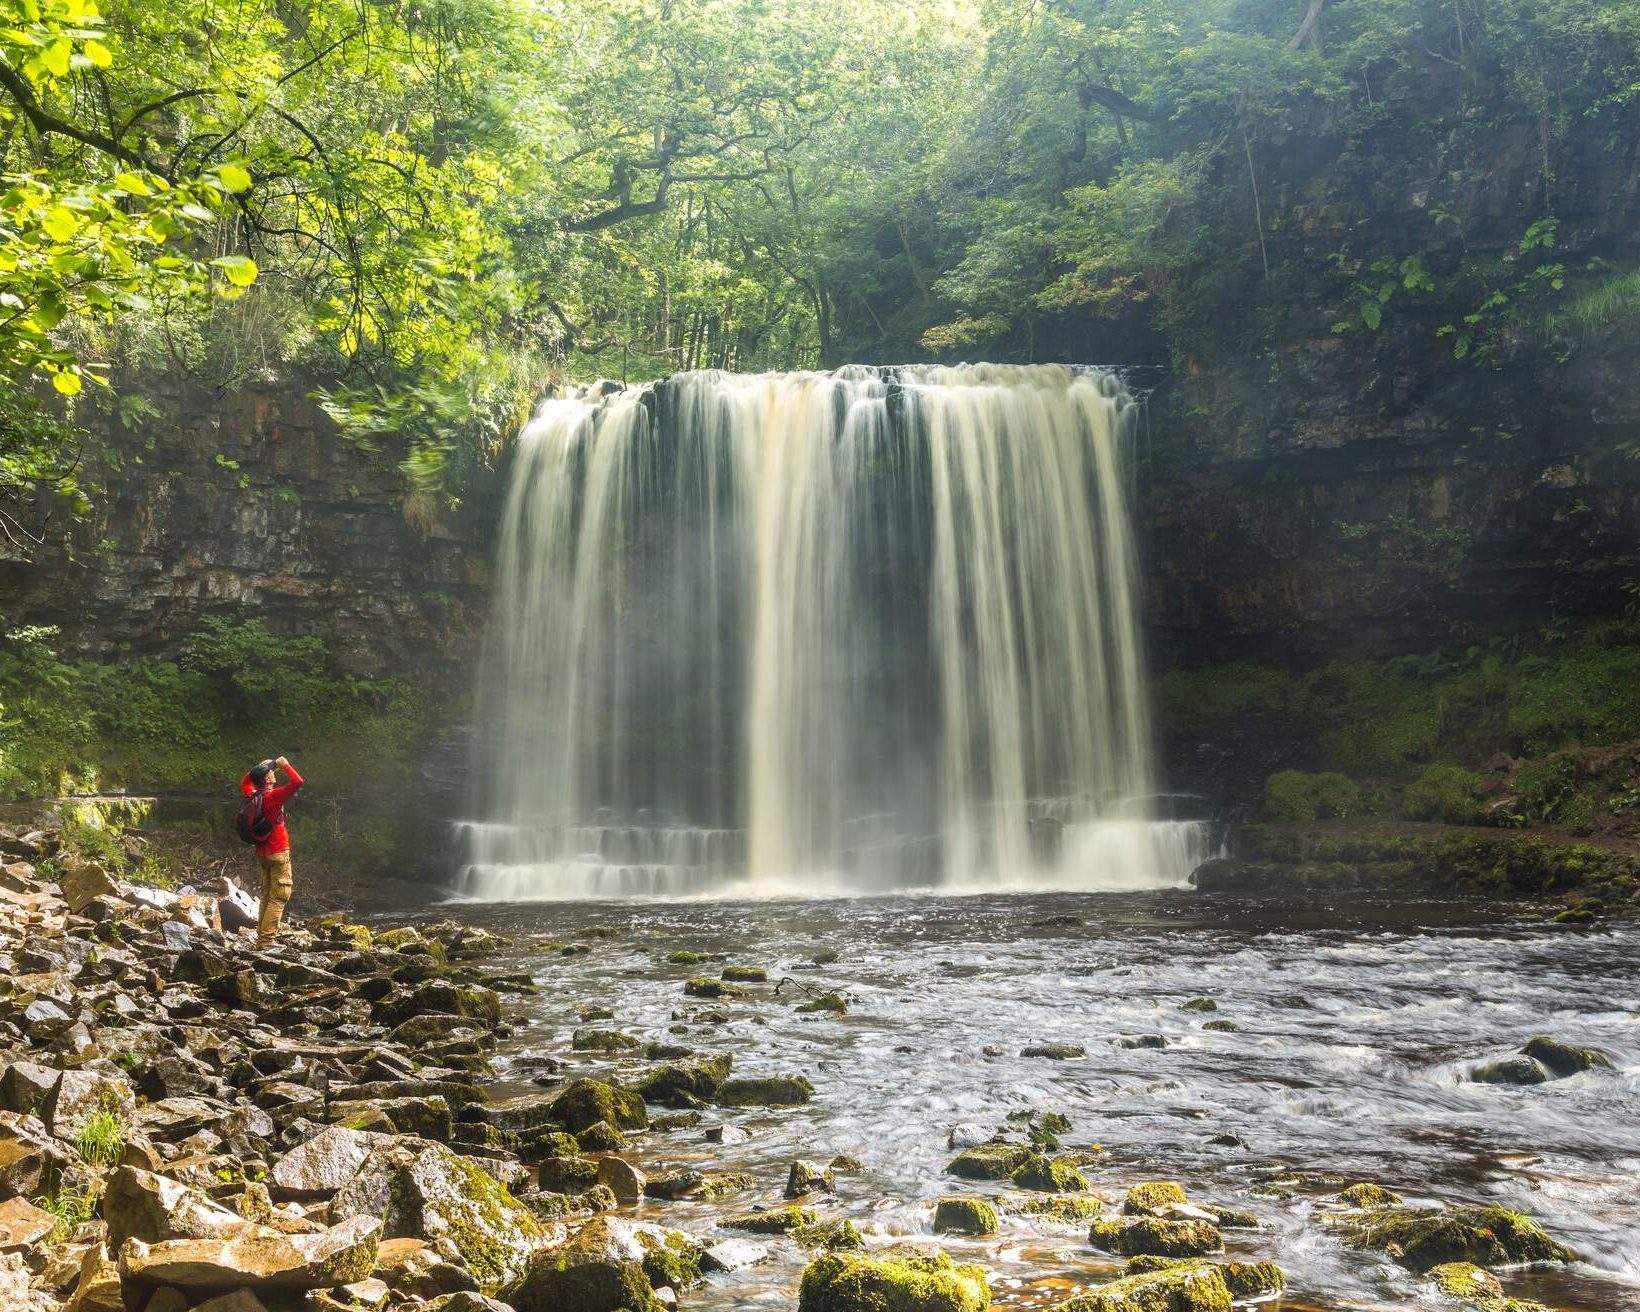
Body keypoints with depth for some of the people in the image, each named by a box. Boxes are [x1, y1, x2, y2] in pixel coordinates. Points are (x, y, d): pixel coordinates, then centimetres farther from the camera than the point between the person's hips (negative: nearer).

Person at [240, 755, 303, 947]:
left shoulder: (252, 795, 2)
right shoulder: (274, 796, -18)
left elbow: (244, 782, 24)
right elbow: (297, 782, -25)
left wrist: (259, 767, 14)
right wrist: (285, 765, -12)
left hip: (261, 852, 8)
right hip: (278, 852, -8)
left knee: (267, 895, 16)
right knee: (279, 897, -6)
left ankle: (261, 936, 17)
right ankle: (266, 940, -11)